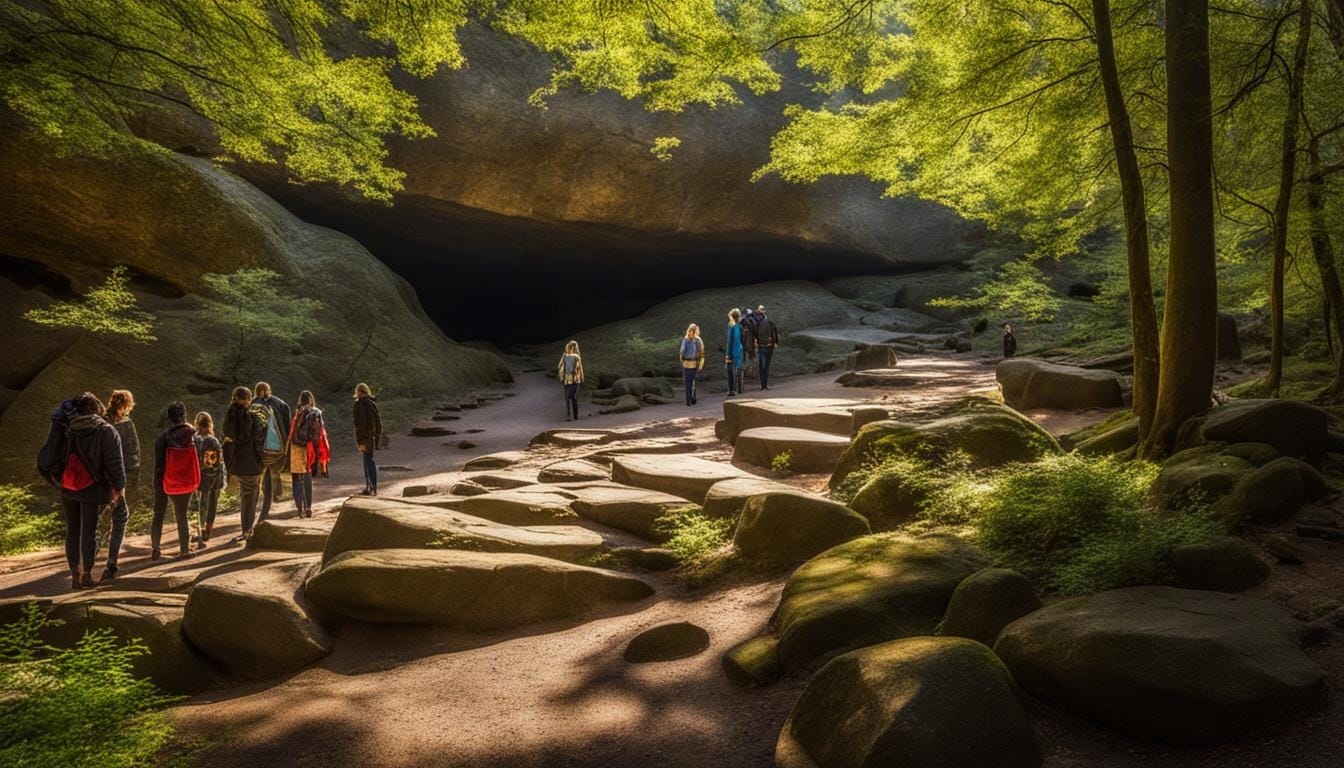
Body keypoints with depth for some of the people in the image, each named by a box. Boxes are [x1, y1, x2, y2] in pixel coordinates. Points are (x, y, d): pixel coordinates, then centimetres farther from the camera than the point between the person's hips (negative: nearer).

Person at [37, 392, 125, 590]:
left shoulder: (63, 427, 3)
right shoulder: (106, 431, -7)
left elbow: (46, 458, 3)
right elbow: (115, 462, -8)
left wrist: (55, 478, 15)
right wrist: (118, 488, 1)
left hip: (67, 487, 3)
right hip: (92, 487, -3)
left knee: (72, 530, 13)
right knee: (89, 531, 5)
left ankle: (75, 575, 16)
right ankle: (87, 574, 10)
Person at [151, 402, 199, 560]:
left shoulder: (163, 438, -12)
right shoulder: (193, 436, -8)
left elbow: (158, 465, -8)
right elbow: (198, 460, -1)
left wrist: (157, 486, -1)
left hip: (167, 484, -1)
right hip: (187, 482, 2)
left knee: (158, 515, 13)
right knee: (181, 516, 13)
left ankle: (155, 548, 7)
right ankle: (185, 548, 13)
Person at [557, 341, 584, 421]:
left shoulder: (564, 357, -1)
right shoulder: (577, 357, -9)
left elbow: (560, 368, -1)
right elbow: (579, 369, -9)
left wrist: (561, 378, 11)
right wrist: (582, 380, 1)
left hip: (567, 380, 1)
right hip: (576, 380, -1)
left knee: (567, 398, 6)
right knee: (575, 398, 9)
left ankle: (568, 415, -10)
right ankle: (575, 417, 11)